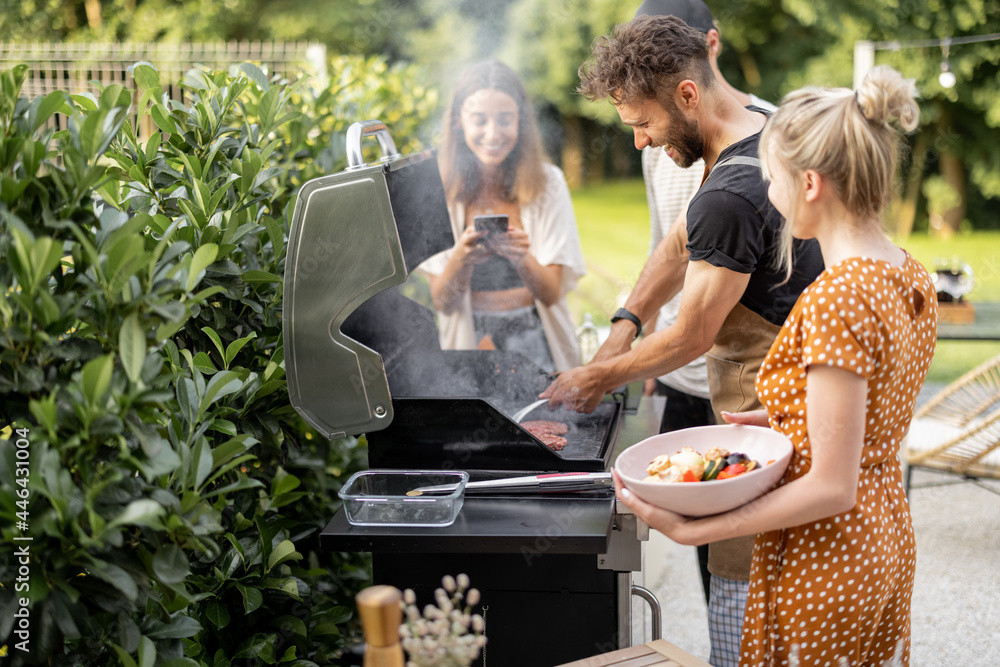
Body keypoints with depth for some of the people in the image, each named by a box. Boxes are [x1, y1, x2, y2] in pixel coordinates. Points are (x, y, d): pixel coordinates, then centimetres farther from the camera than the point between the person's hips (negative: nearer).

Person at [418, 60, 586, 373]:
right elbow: (442, 302, 0)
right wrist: (461, 257, -21)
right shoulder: (442, 186, -1)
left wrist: (522, 257, -23)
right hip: (468, 341, -1)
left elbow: (551, 294, -2)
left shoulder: (547, 181, 1)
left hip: (536, 343, 1)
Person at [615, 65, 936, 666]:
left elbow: (830, 487, -26)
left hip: (822, 563, -9)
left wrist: (691, 530, -24)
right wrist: (777, 420, 12)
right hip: (889, 544, 9)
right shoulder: (912, 278, 1)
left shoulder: (836, 298, -27)